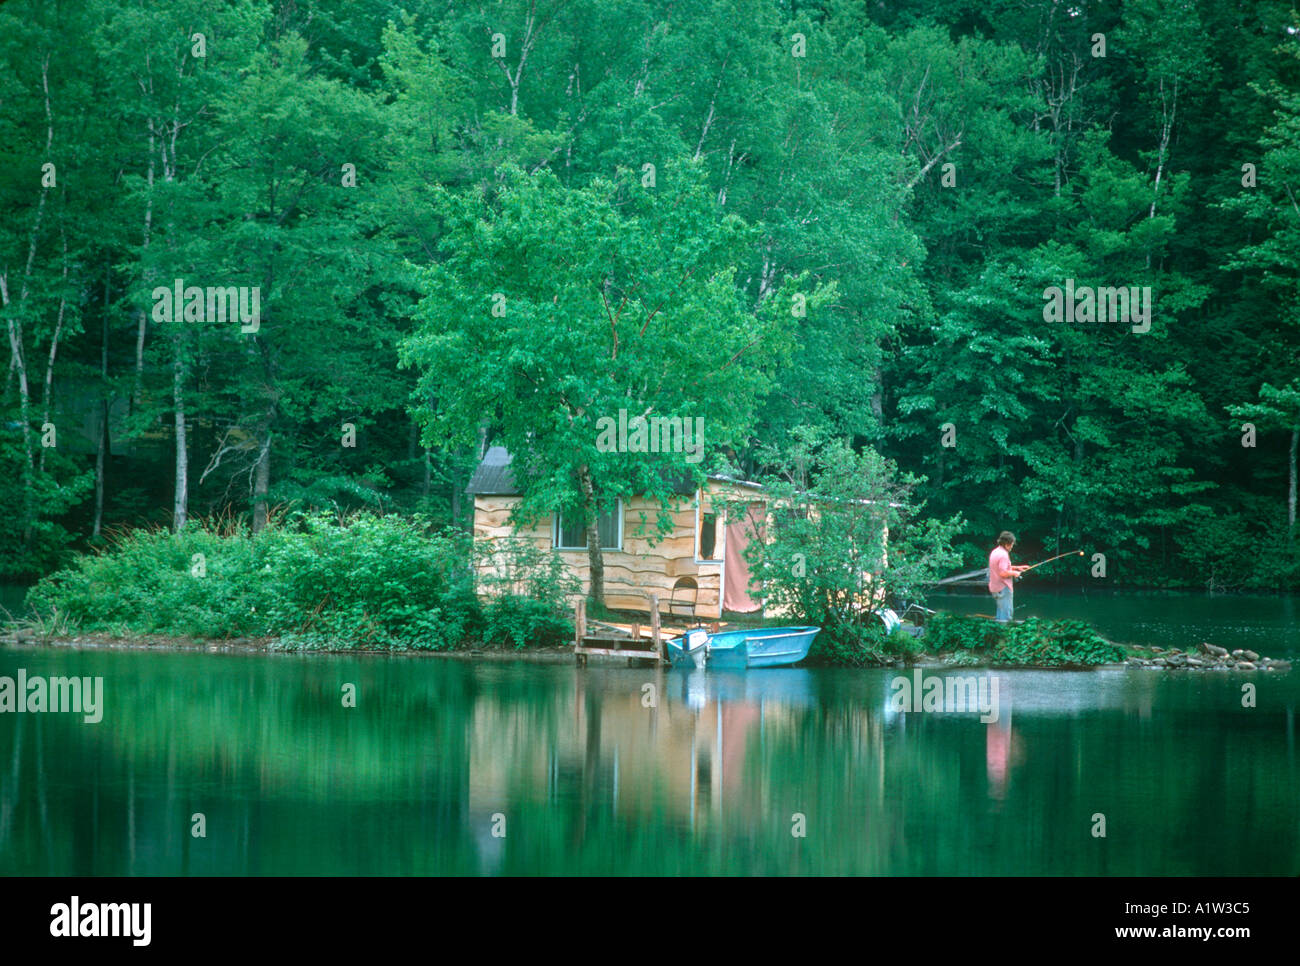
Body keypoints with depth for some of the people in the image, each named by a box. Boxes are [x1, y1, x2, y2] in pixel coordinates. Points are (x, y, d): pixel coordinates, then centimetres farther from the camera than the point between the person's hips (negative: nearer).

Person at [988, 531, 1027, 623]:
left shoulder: (995, 552, 11)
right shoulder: (1003, 554, -19)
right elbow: (1003, 573, -27)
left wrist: (1016, 568, 19)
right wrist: (1014, 573, -11)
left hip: (995, 588, 10)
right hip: (1003, 588, -10)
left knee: (1001, 611, 18)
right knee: (1006, 612, -6)